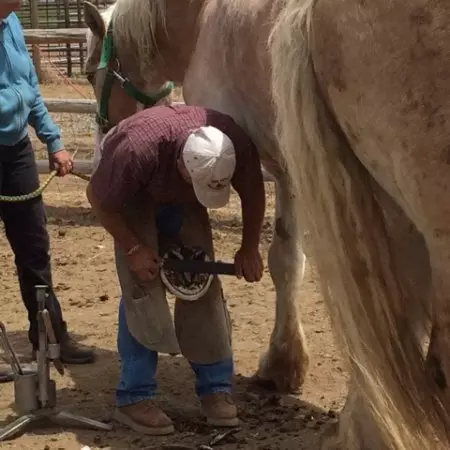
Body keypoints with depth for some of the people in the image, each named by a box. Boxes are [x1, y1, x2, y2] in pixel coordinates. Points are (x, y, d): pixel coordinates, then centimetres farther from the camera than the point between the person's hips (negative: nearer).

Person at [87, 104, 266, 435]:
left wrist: (249, 248, -9)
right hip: (133, 196, -4)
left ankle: (216, 389, 5)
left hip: (182, 199, 4)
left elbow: (253, 194, -10)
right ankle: (134, 397, -7)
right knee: (142, 287, -14)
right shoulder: (138, 148, -43)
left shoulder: (239, 145, -33)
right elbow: (98, 198, -25)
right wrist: (132, 249, -23)